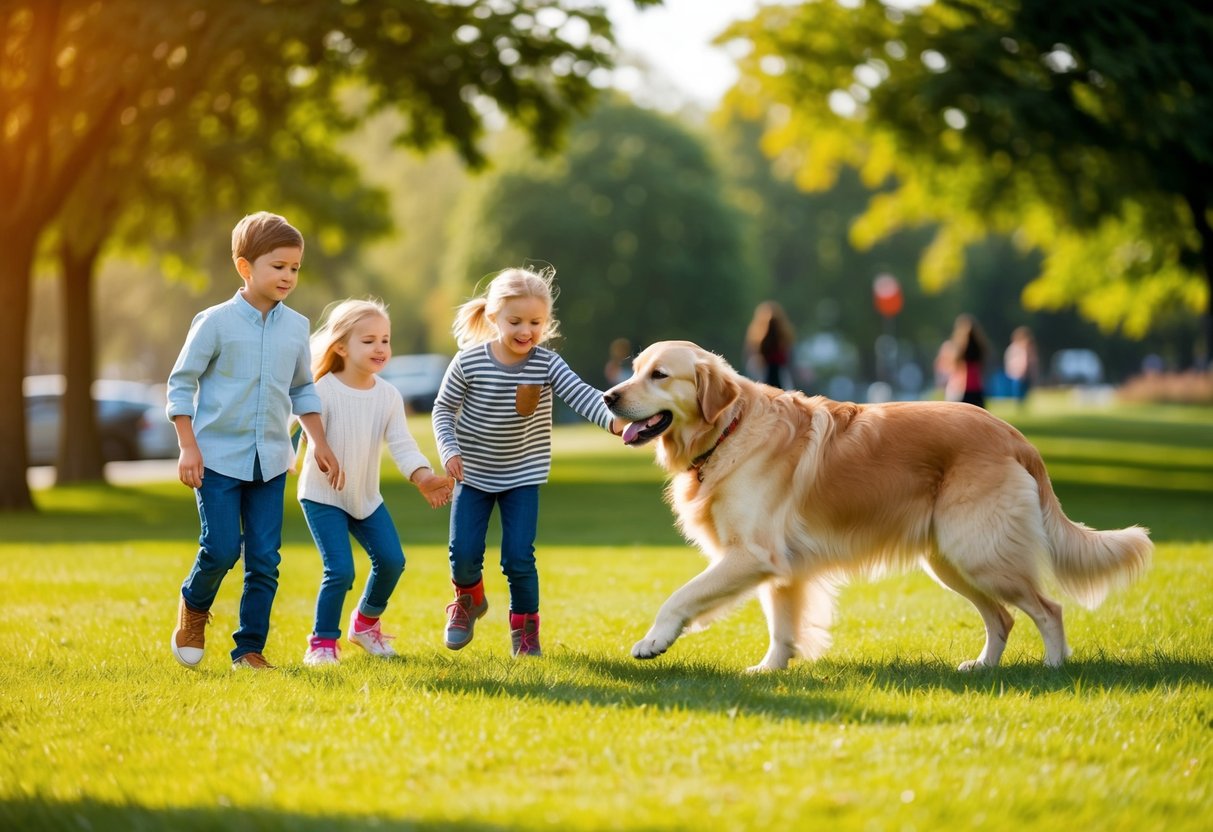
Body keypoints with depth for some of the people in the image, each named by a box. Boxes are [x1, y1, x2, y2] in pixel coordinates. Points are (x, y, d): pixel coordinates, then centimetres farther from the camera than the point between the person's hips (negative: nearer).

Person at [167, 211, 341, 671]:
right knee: (221, 548, -9)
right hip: (219, 455, -4)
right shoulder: (216, 322, -8)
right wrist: (188, 448, -10)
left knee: (265, 559, 1)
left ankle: (249, 649, 11)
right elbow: (181, 382, -5)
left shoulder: (295, 327, 6)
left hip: (271, 460, 4)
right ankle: (194, 606, 22)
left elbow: (303, 390, 18)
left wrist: (320, 444, 12)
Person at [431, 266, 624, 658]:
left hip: (523, 476, 0)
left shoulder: (547, 364, -15)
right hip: (474, 473, 0)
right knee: (464, 554, -1)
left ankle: (525, 629, 15)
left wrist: (614, 420, -48)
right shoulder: (469, 362, -16)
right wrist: (450, 449, -18)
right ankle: (469, 600, 33)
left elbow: (582, 396, -29)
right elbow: (443, 408, -3)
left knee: (519, 558, -7)